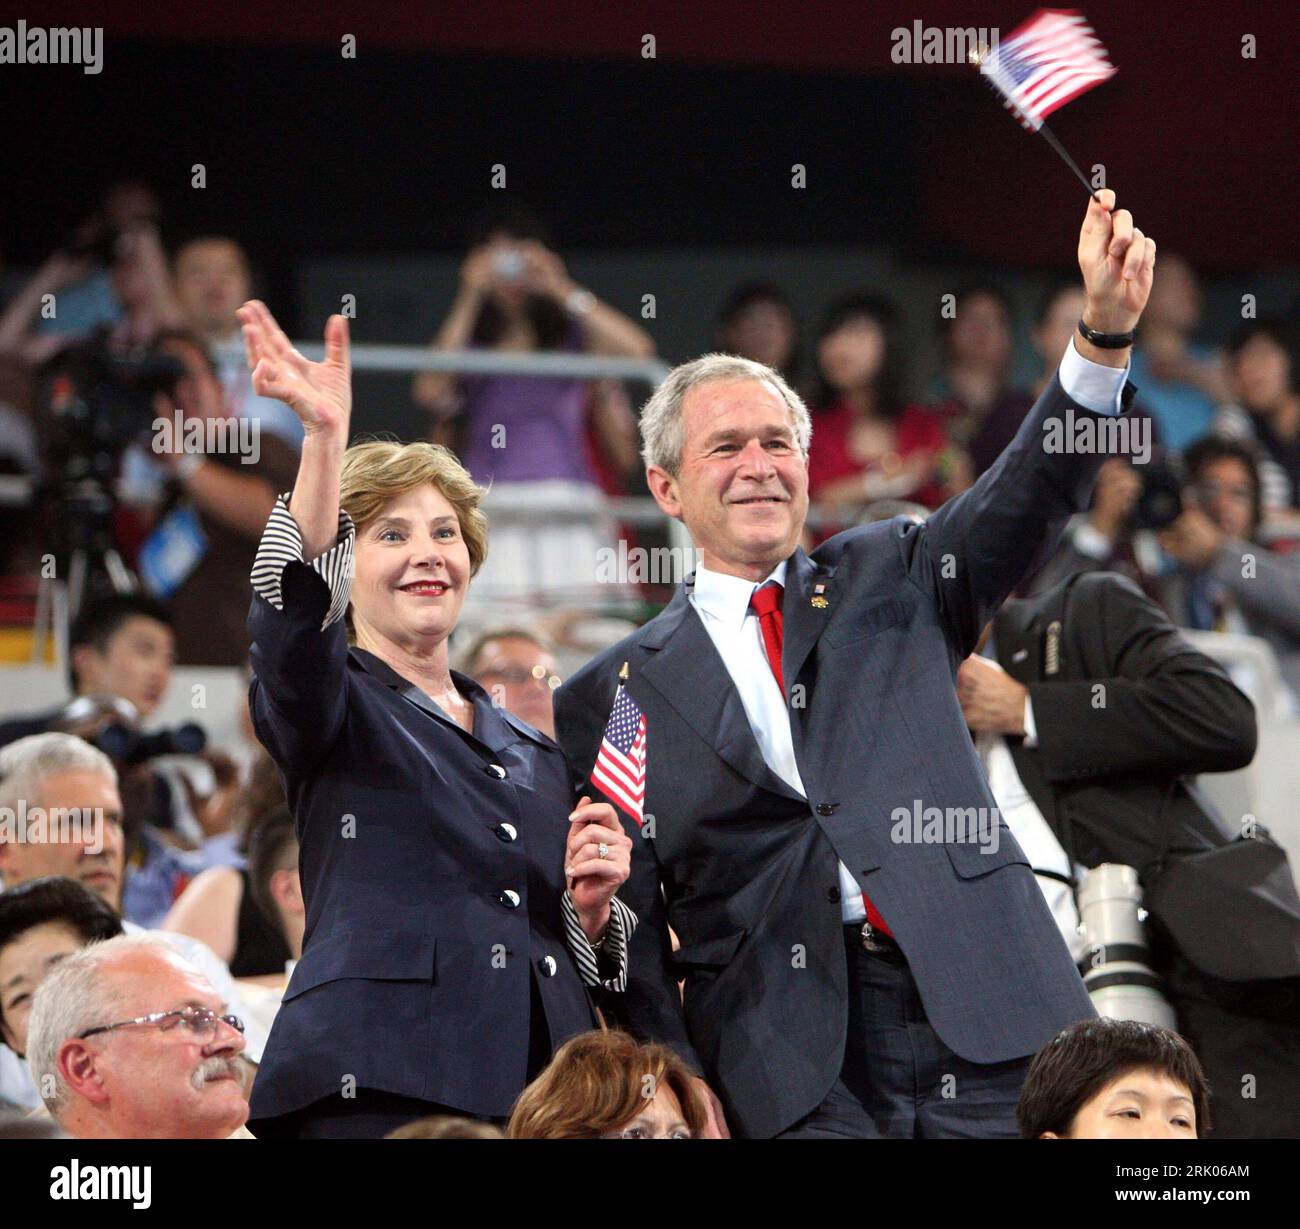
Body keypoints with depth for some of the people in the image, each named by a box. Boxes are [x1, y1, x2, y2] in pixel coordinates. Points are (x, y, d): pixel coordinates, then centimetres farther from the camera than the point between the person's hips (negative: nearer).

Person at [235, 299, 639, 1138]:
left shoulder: (535, 755, 24)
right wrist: (324, 440, -29)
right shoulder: (334, 707, 8)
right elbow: (294, 612, -16)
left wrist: (591, 905, 4)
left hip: (542, 1089, 5)